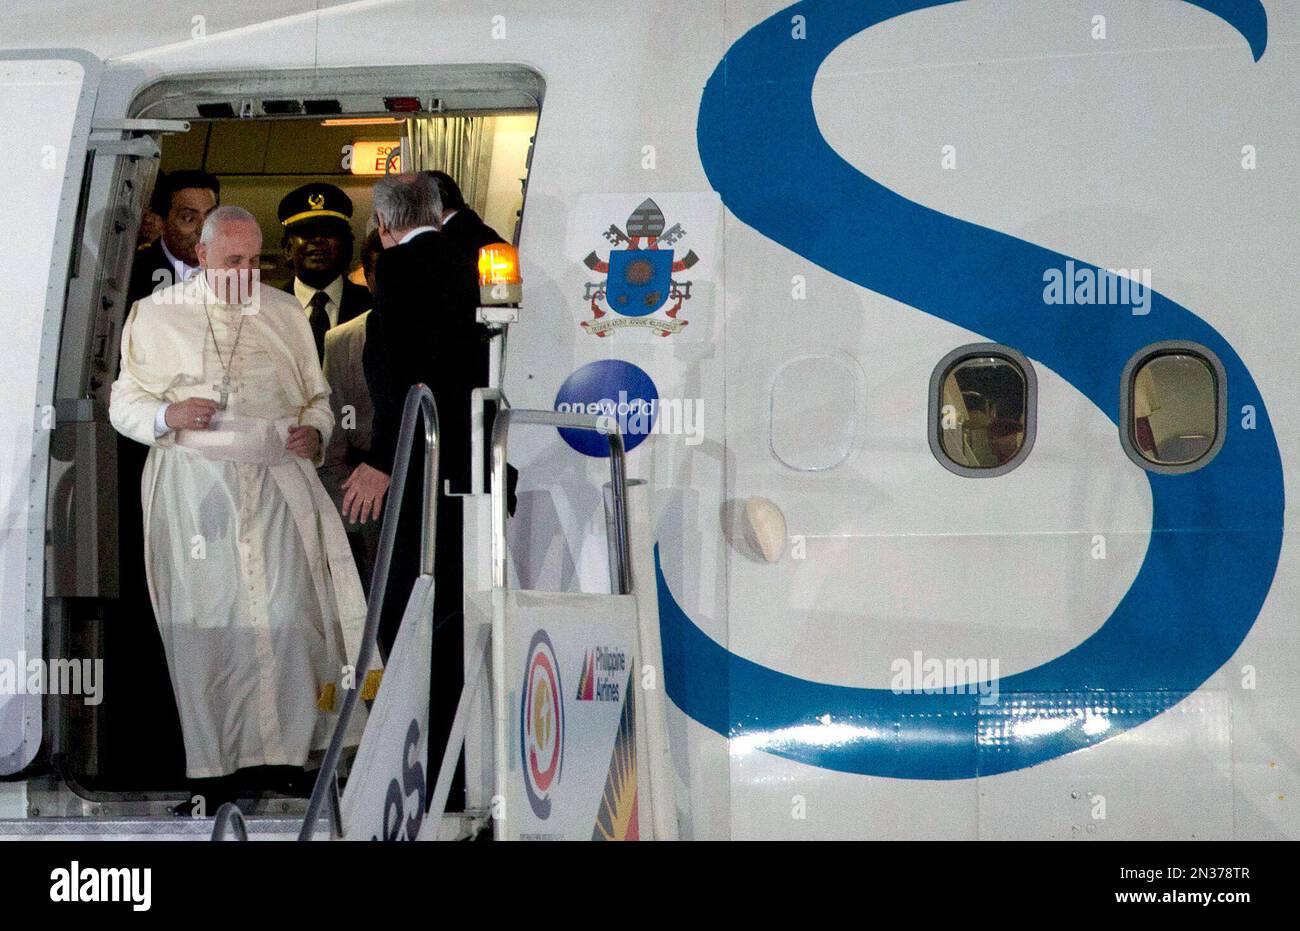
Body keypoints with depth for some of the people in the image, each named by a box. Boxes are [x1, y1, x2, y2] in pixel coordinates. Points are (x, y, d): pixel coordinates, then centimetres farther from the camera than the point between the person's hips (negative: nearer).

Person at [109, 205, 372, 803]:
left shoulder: (285, 314, 13)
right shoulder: (157, 316, 7)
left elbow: (317, 397, 20)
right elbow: (124, 403, 8)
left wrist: (315, 432, -3)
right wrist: (169, 415, -13)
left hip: (277, 482, 2)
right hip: (195, 488, -1)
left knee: (287, 613, -8)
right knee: (203, 618, -4)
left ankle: (287, 751, -2)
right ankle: (208, 760, 1)